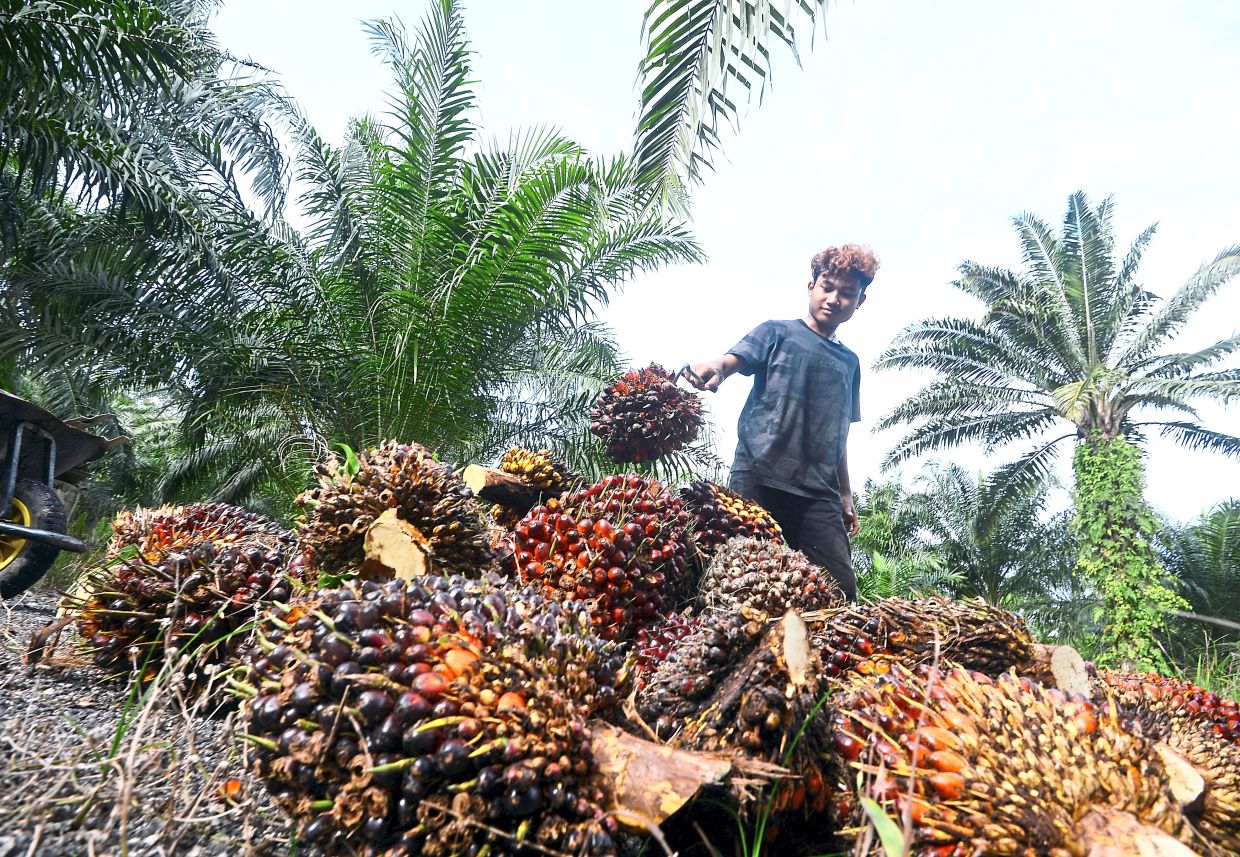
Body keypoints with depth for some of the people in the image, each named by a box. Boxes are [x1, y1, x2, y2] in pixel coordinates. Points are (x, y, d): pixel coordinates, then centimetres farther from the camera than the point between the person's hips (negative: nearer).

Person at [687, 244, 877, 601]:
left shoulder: (849, 362, 22)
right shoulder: (777, 332, 10)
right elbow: (731, 361, -8)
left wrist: (846, 497, 21)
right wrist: (714, 370, -32)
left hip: (819, 491, 4)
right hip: (759, 477, -4)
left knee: (840, 590, -7)